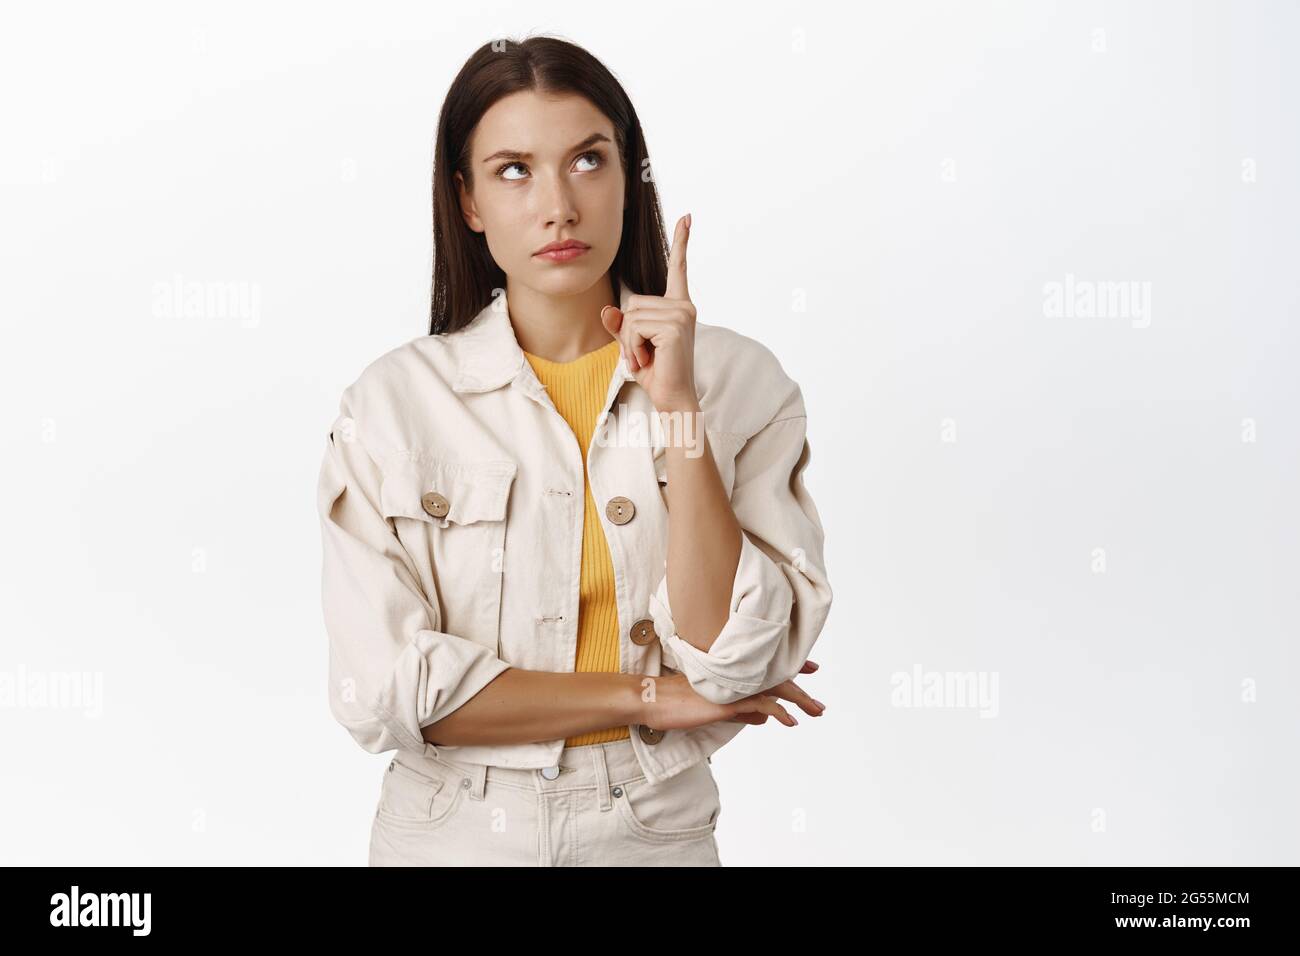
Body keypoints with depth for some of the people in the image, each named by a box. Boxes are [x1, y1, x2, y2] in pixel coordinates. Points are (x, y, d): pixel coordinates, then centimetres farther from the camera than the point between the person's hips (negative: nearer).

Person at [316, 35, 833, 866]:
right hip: (450, 835, 0)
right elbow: (381, 688, -15)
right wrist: (646, 697, -13)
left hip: (657, 834, 1)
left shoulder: (739, 382, -8)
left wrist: (677, 406, -20)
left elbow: (731, 663, -16)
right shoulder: (396, 399, -10)